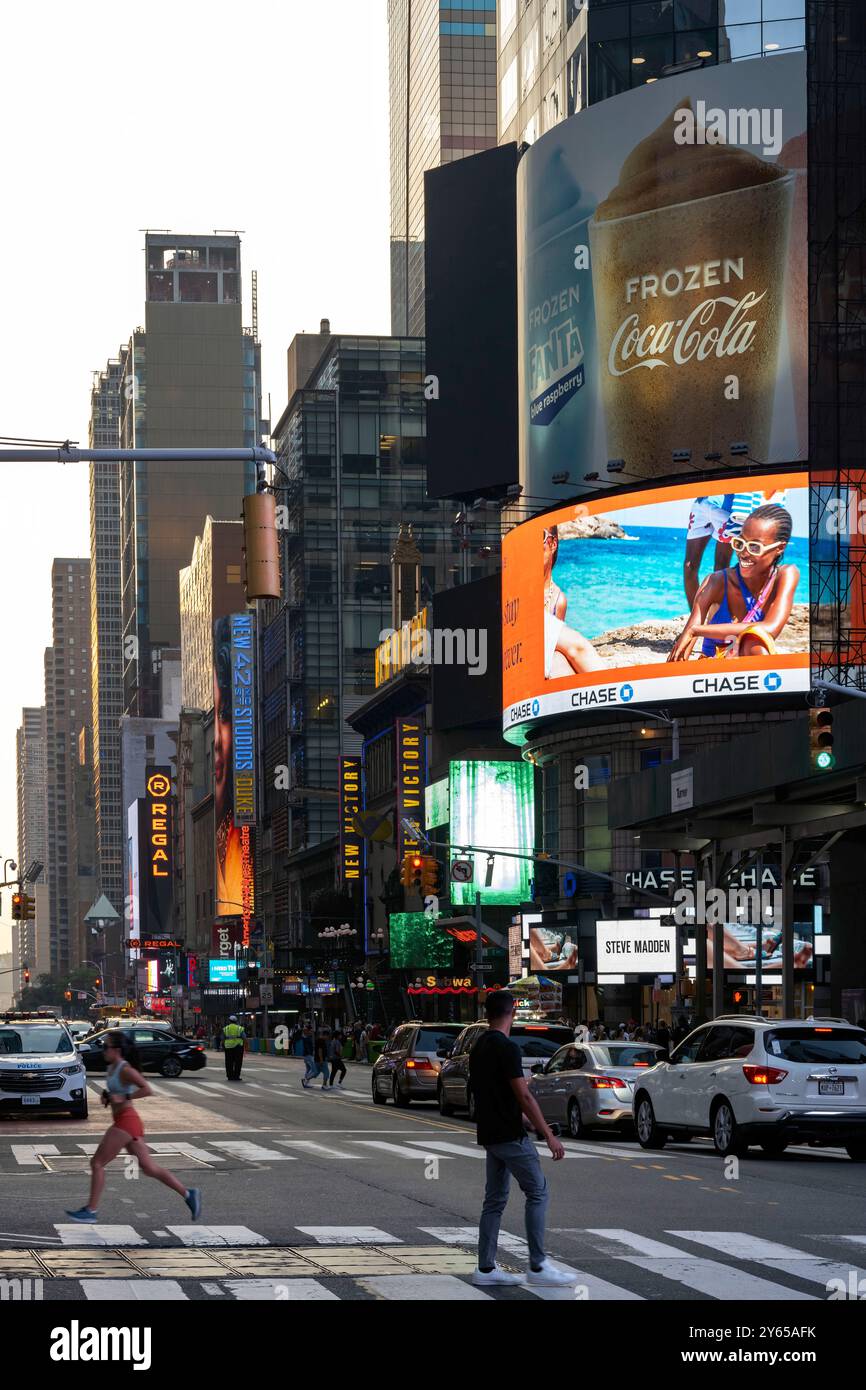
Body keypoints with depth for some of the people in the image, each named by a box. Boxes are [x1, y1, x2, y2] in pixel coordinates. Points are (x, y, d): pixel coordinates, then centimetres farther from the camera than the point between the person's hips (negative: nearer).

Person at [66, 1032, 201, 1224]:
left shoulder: (125, 1070, -15)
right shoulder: (111, 1068, 13)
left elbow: (147, 1090, -24)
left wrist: (123, 1098, -25)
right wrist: (107, 1096, 11)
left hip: (126, 1122, -10)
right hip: (123, 1122, 10)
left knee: (97, 1163, -5)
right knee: (149, 1168, 10)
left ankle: (91, 1211, -1)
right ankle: (188, 1194, 11)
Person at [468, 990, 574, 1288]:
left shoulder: (478, 1048, 11)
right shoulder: (507, 1048, -17)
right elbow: (524, 1096, -20)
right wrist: (549, 1136, -16)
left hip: (489, 1136, 9)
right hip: (510, 1136, -9)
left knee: (495, 1199, 11)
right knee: (537, 1193, -3)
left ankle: (485, 1268, 10)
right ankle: (538, 1266, -4)